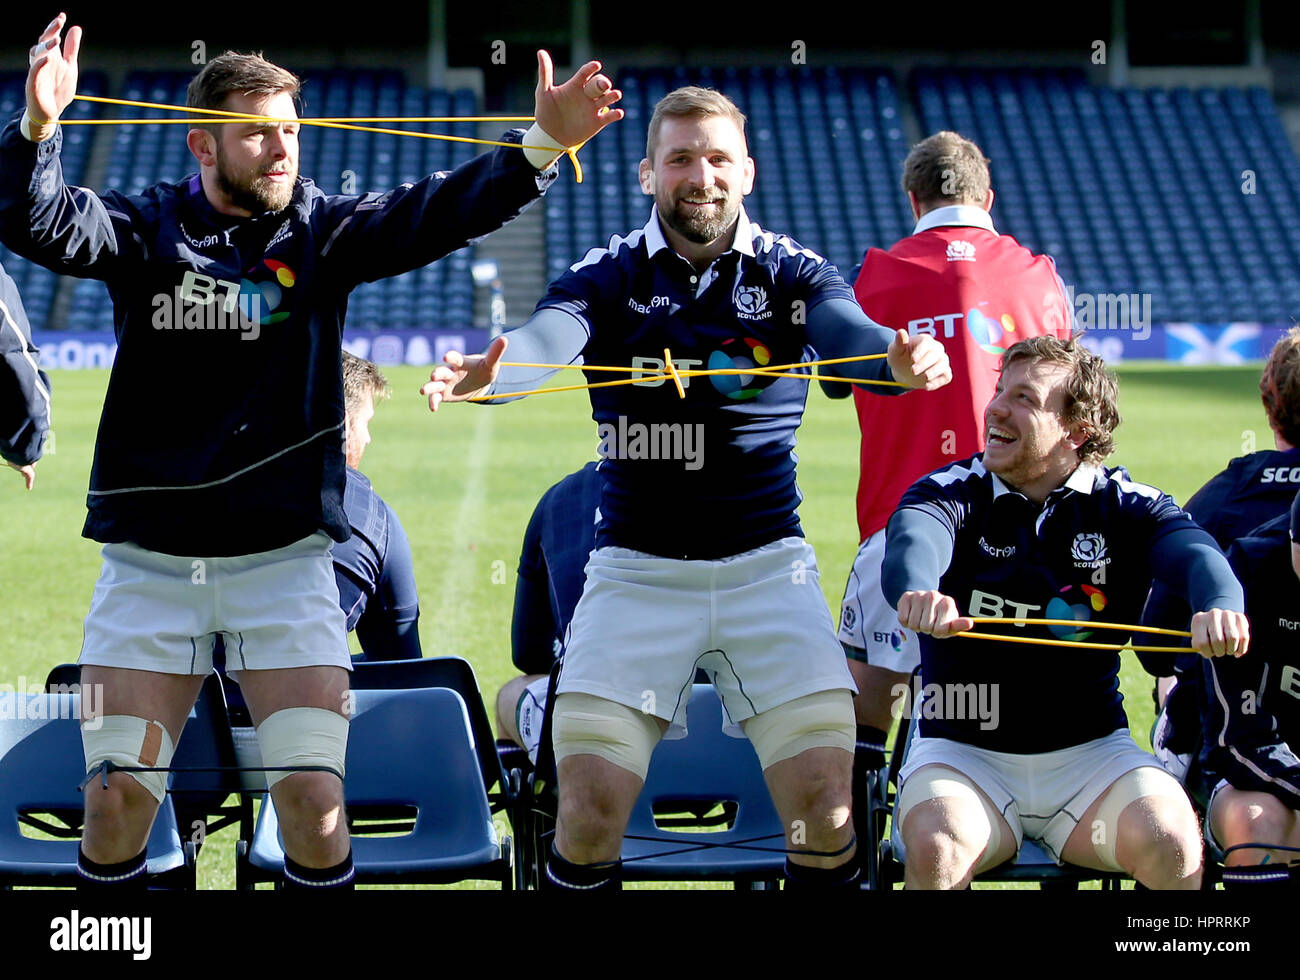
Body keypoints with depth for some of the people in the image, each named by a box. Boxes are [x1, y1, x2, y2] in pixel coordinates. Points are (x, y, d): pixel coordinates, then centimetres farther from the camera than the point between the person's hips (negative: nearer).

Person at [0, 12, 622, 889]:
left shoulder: (322, 233, 2)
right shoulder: (145, 229, 0)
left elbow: (434, 215, -12)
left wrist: (542, 146, -28)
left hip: (284, 558, 0)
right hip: (150, 560, 0)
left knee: (313, 797, -7)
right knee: (117, 798, 0)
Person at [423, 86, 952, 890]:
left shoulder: (791, 273, 3)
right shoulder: (608, 278, 2)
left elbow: (847, 329, -18)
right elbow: (545, 340, -18)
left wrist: (898, 356, -43)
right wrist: (486, 371, -42)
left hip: (768, 563, 0)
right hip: (636, 569, 0)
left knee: (826, 807, -10)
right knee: (591, 808, -12)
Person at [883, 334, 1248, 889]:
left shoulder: (1123, 507, 3)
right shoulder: (951, 493, 0)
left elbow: (1192, 552, -19)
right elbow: (913, 541, -24)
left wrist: (1219, 607, -45)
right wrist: (917, 592, -50)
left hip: (1090, 753, 1)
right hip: (963, 752, -1)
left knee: (1172, 844, -26)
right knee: (938, 848, -32)